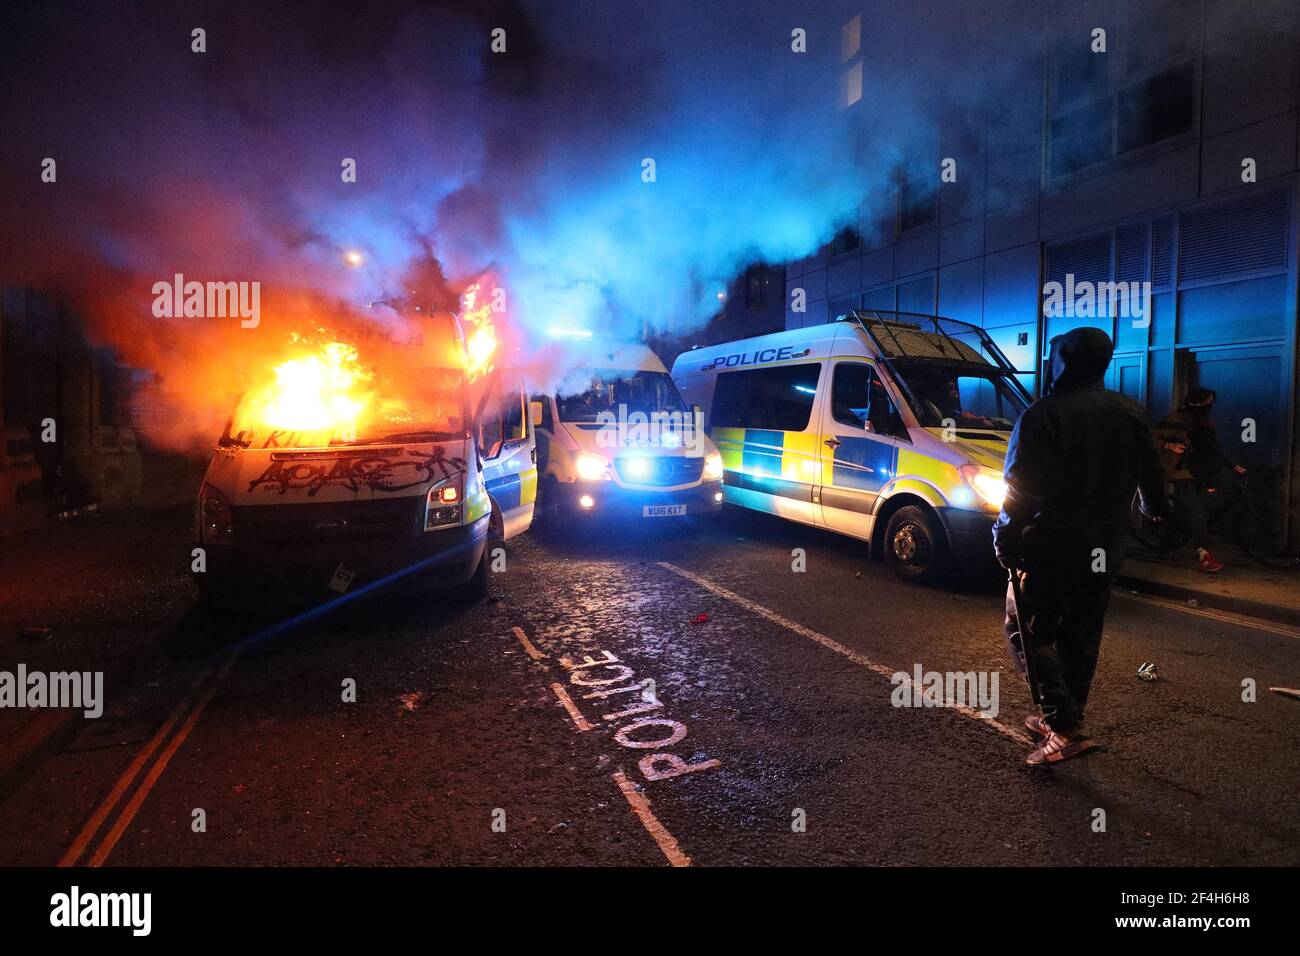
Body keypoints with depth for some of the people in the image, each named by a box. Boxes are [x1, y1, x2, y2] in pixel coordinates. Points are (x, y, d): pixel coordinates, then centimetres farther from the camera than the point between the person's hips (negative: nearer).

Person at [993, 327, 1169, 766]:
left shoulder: (1043, 415, -14)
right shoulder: (1131, 414, 7)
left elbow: (1021, 488, -19)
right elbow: (1151, 476, 17)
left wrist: (1005, 536, -9)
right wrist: (1156, 509, 37)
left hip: (1050, 547, -7)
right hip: (1103, 550, 7)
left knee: (1028, 630, 2)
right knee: (1080, 636, 16)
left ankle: (1064, 726, -9)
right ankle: (1062, 719, 27)